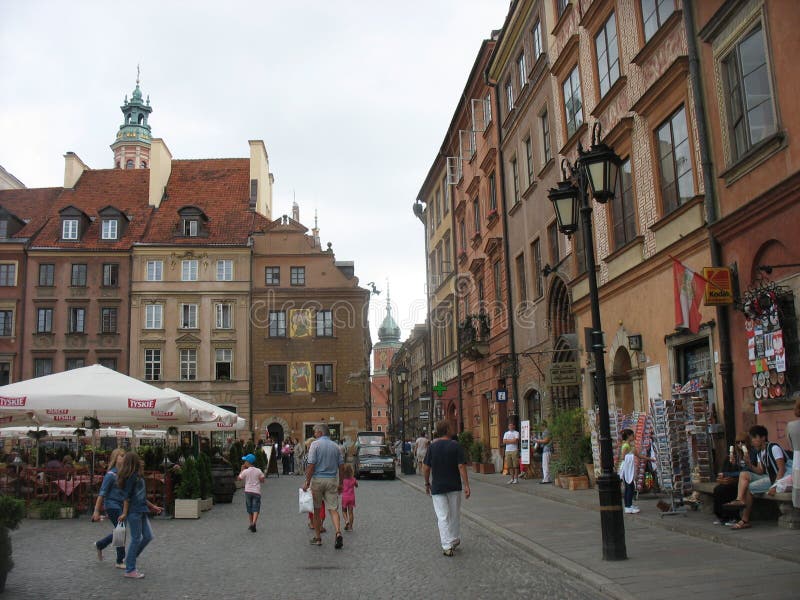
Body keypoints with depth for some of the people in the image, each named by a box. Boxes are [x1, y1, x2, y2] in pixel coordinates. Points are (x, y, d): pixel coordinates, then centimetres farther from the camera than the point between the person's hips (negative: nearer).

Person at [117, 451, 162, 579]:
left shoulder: (138, 476, 15)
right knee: (136, 539, -4)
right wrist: (125, 513, -14)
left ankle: (130, 559, 22)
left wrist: (152, 506, 25)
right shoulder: (131, 477, -12)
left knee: (148, 536, 10)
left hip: (141, 511, 9)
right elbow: (127, 496, -14)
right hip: (133, 511, -9)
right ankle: (130, 570, 5)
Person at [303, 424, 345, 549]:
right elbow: (341, 466, 9)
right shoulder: (335, 445, 8)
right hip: (332, 480, 3)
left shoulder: (315, 444, -7)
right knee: (333, 509, 2)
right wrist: (340, 483, 16)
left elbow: (311, 465, -13)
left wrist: (307, 482, -8)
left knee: (316, 510, 11)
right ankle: (338, 533, -20)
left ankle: (317, 538, 18)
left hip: (317, 479, -3)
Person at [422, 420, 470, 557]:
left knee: (442, 516, 1)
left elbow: (426, 467, -1)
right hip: (454, 486, 0)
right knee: (455, 514, 17)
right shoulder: (456, 446, -7)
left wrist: (427, 483, 11)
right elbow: (461, 466, -12)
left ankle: (447, 546, -6)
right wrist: (466, 485, -9)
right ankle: (455, 540, 30)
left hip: (437, 487, 0)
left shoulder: (432, 446, -2)